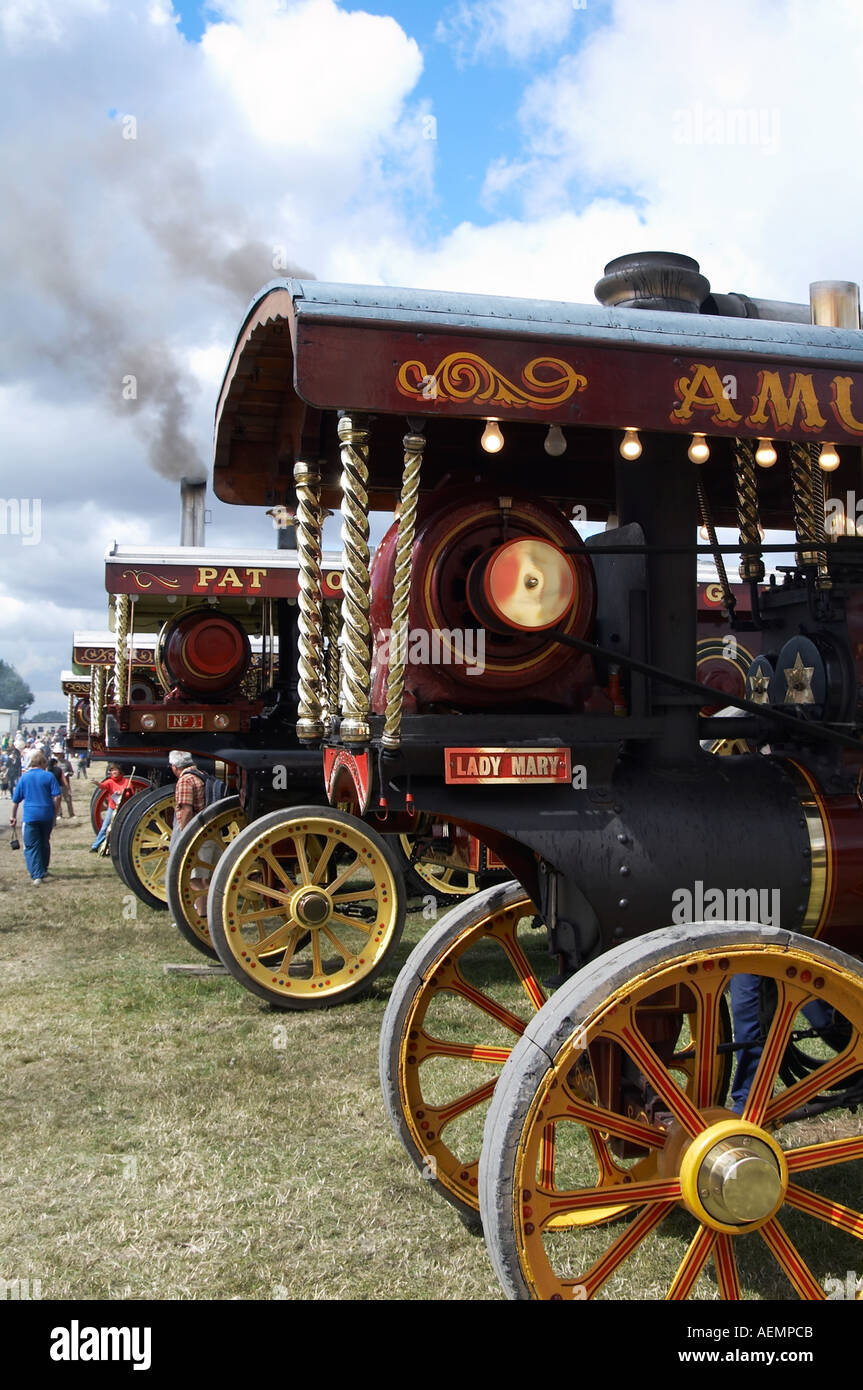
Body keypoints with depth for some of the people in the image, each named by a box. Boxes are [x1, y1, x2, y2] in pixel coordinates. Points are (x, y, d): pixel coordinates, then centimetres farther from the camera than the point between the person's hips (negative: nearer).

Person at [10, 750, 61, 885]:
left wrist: (14, 817, 18)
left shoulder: (24, 777, 4)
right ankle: (43, 870, 34)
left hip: (30, 816, -1)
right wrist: (55, 813, 4)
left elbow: (15, 800, 8)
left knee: (31, 846, 0)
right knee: (45, 843, 20)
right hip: (47, 816, 1)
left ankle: (36, 875, -13)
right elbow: (57, 797, -7)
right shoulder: (49, 776, 0)